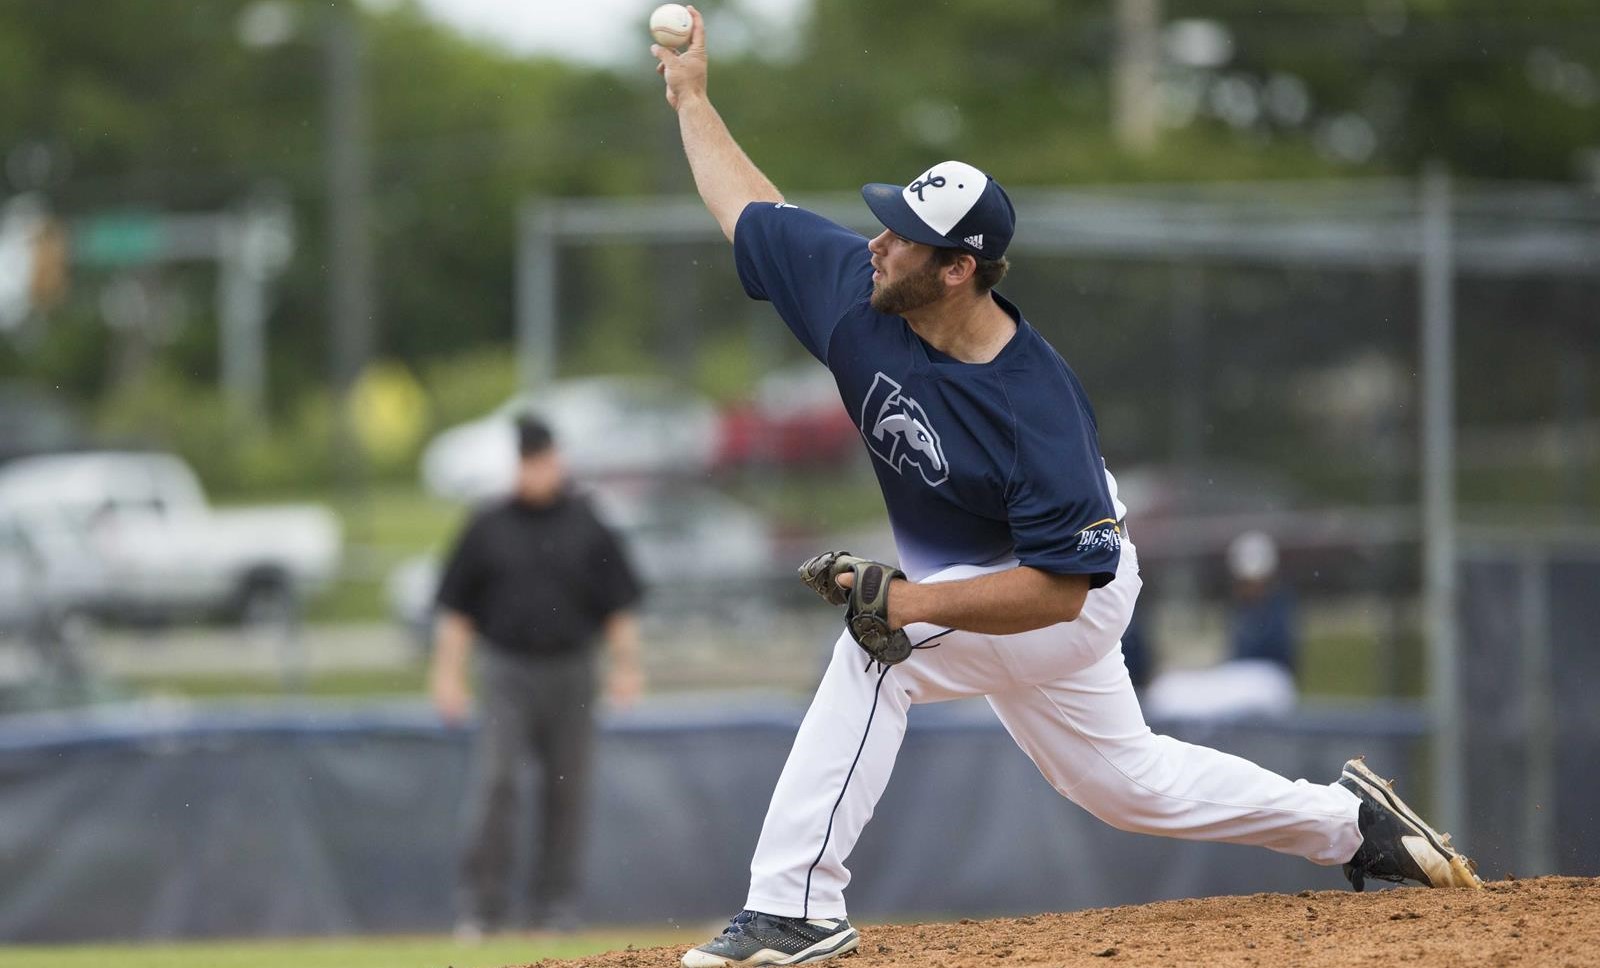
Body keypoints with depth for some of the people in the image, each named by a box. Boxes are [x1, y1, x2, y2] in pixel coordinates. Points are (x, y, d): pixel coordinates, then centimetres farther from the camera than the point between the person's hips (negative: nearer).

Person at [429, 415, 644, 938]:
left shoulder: (588, 527, 6)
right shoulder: (486, 528, 5)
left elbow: (618, 606, 8)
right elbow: (456, 609, 7)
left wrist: (626, 666, 0)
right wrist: (447, 674, 1)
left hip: (571, 674, 1)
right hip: (505, 674, -1)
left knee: (567, 789, 3)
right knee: (494, 783, -12)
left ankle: (555, 905, 11)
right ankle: (479, 905, -13)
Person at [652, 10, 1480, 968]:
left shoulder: (1038, 412, -37)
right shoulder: (858, 290, -19)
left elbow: (1059, 588, -36)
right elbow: (752, 208, -2)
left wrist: (915, 602, -44)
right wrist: (692, 97, 2)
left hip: (1072, 592, -8)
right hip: (968, 581, 8)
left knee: (878, 646, -31)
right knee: (1126, 780, 22)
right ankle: (1350, 821, 39)